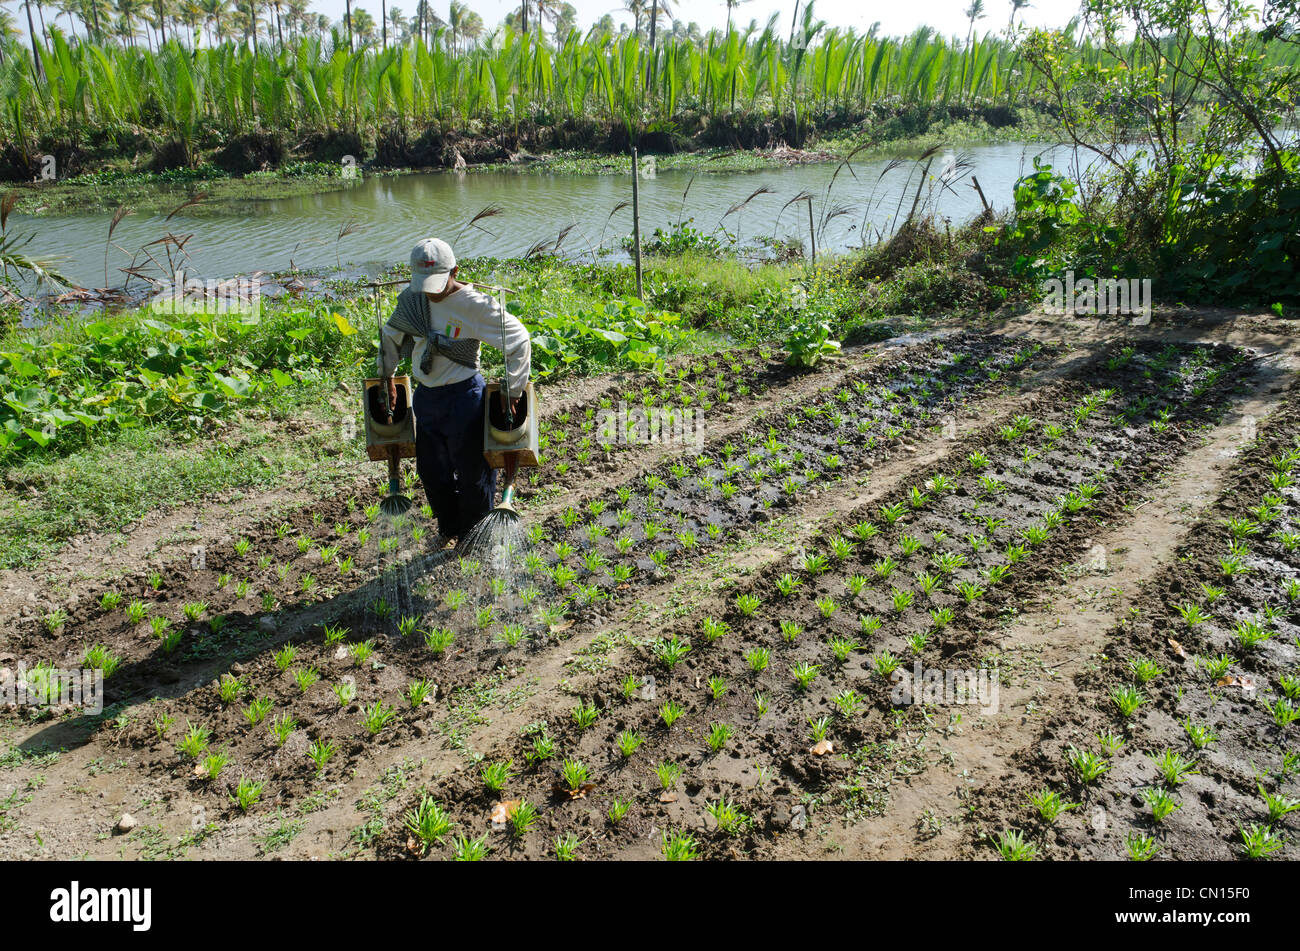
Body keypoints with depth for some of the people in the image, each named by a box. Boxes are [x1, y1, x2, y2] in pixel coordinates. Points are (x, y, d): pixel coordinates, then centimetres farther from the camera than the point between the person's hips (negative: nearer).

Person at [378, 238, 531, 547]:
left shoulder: (474, 305, -18)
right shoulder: (410, 300, 0)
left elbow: (519, 340, -12)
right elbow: (390, 336, 20)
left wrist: (513, 390, -12)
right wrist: (386, 378, 21)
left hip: (463, 396, -6)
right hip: (425, 396, 6)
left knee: (471, 470, 6)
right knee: (431, 470, 17)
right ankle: (449, 529, 39)